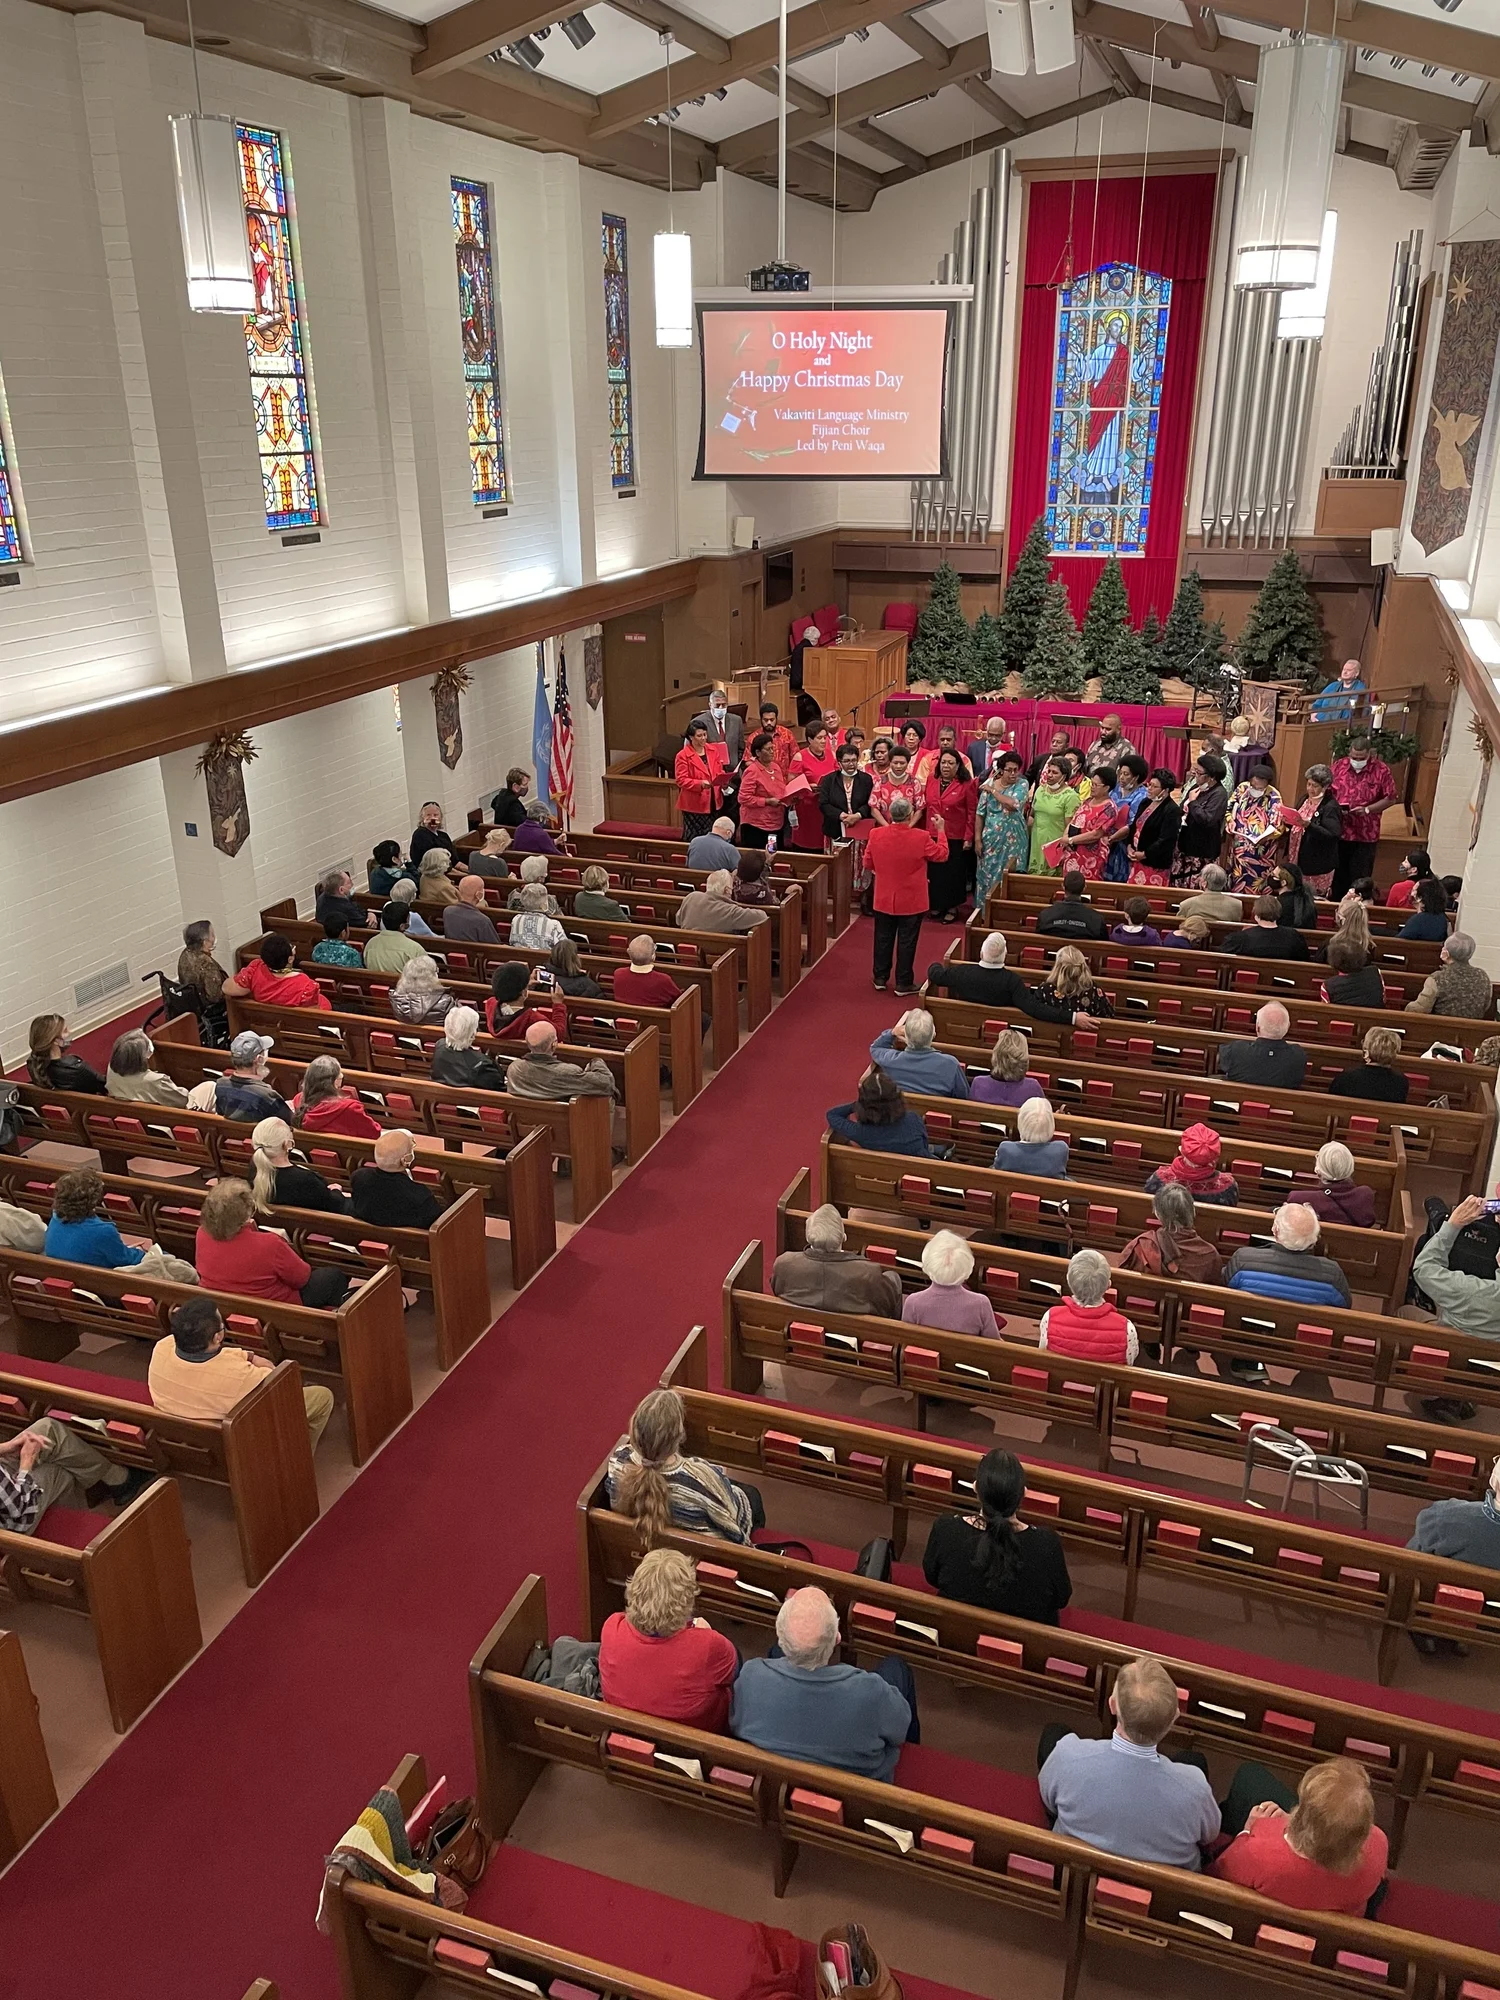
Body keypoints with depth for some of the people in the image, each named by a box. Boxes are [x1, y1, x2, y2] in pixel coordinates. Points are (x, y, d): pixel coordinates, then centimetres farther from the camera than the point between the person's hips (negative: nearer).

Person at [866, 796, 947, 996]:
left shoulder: (876, 834, -12)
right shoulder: (921, 837, -20)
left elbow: (868, 862, 2)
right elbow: (942, 854, -4)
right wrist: (940, 830, 9)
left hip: (884, 899, 3)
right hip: (911, 902, -3)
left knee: (883, 939, 16)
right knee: (906, 942, 8)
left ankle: (880, 978, 26)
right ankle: (903, 983, 15)